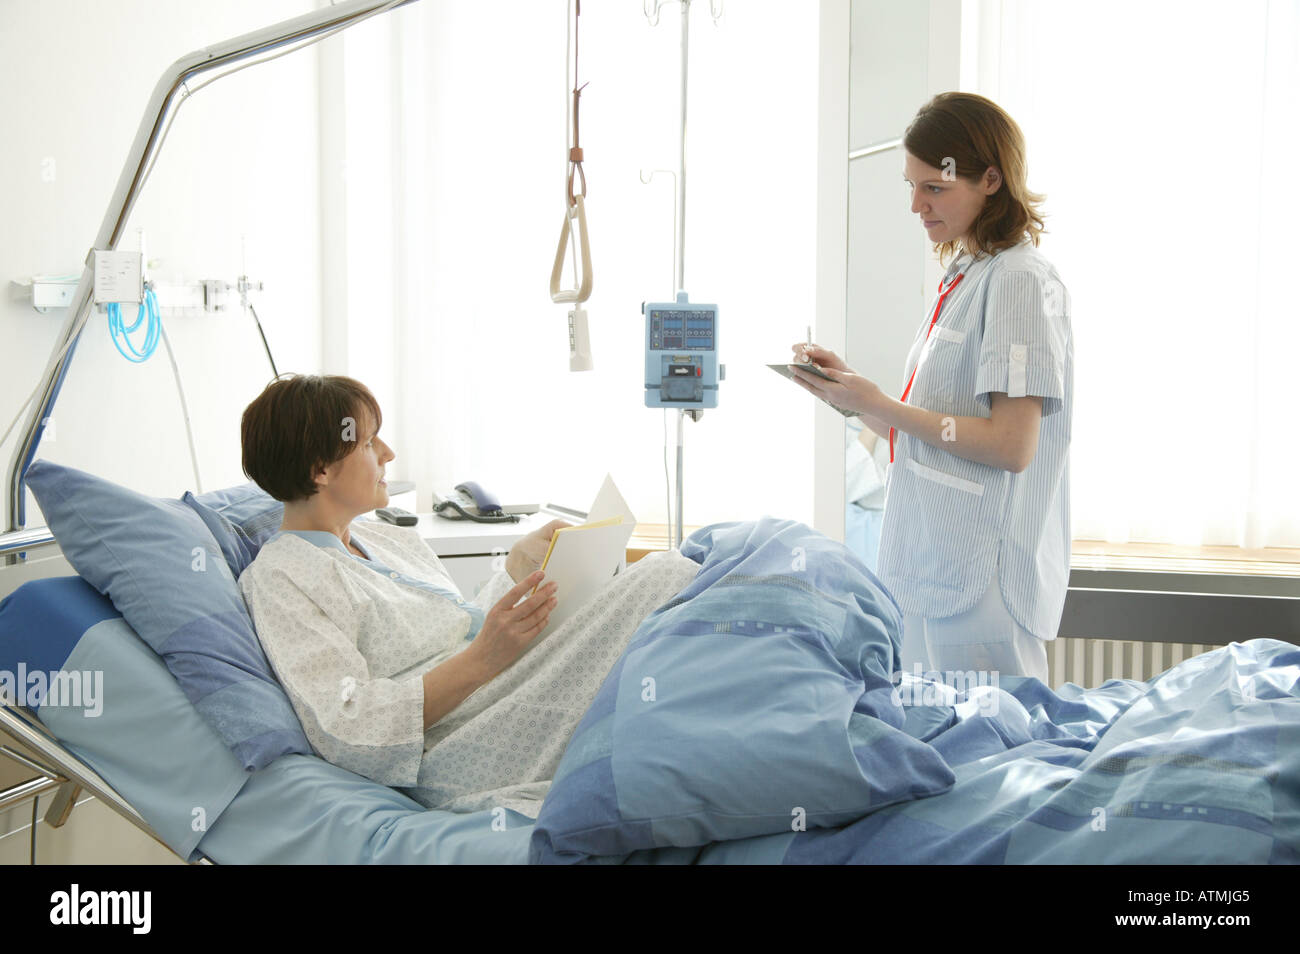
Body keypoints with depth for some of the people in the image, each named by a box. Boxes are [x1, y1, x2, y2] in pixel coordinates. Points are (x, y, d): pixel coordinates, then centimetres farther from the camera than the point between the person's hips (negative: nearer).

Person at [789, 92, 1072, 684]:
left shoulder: (1020, 279, -11)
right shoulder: (961, 279, 17)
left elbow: (1011, 445, -19)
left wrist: (880, 407, -15)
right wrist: (850, 391, 5)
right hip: (927, 569, 9)